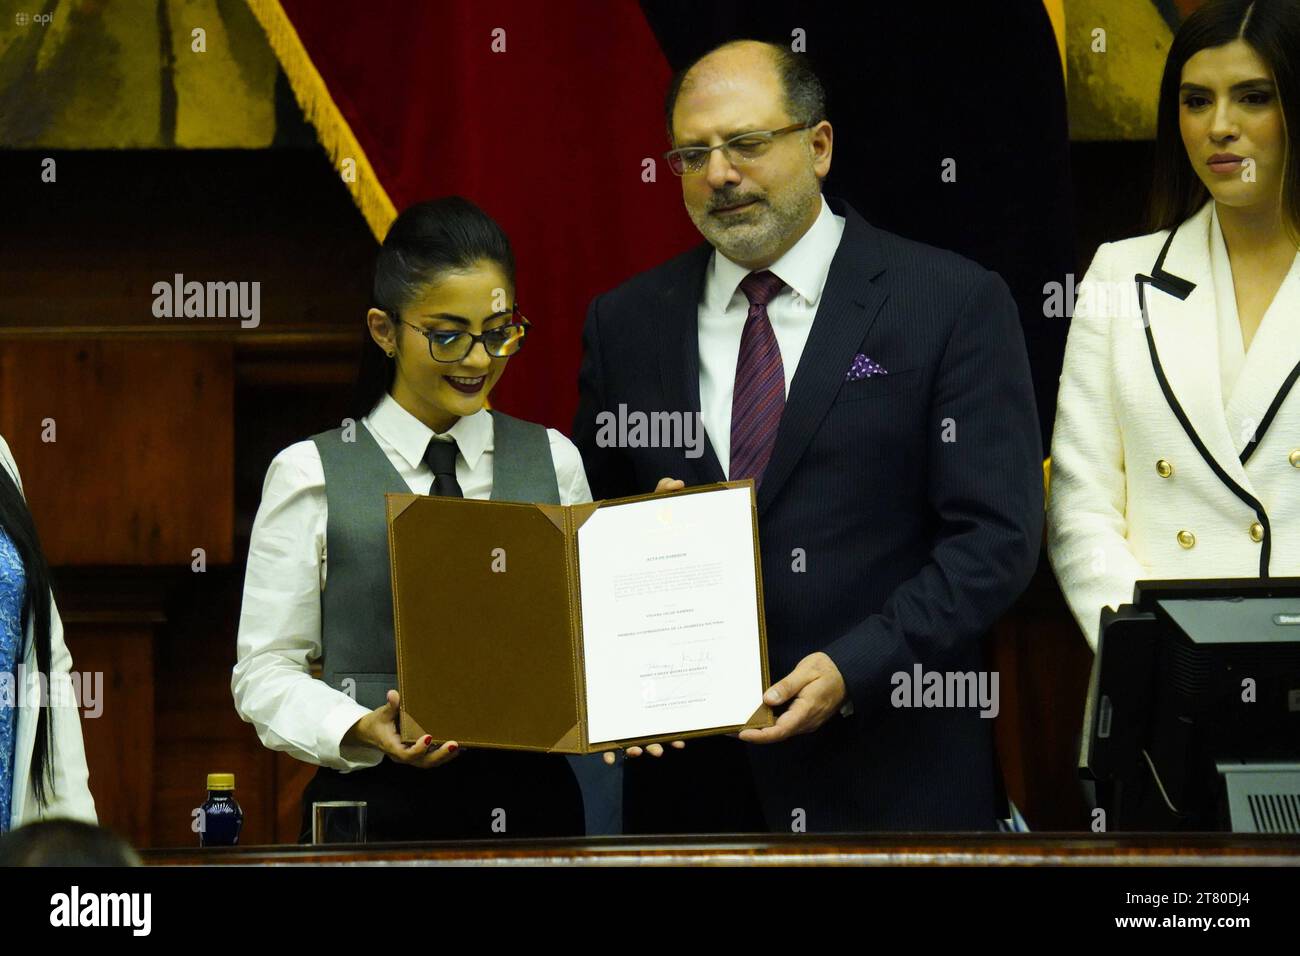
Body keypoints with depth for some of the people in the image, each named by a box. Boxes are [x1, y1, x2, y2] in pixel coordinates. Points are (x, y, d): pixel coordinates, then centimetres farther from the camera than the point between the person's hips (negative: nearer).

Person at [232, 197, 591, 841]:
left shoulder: (553, 461, 16)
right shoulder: (312, 475, 5)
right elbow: (265, 671, 2)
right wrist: (359, 731, -16)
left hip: (530, 803, 3)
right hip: (377, 805, -2)